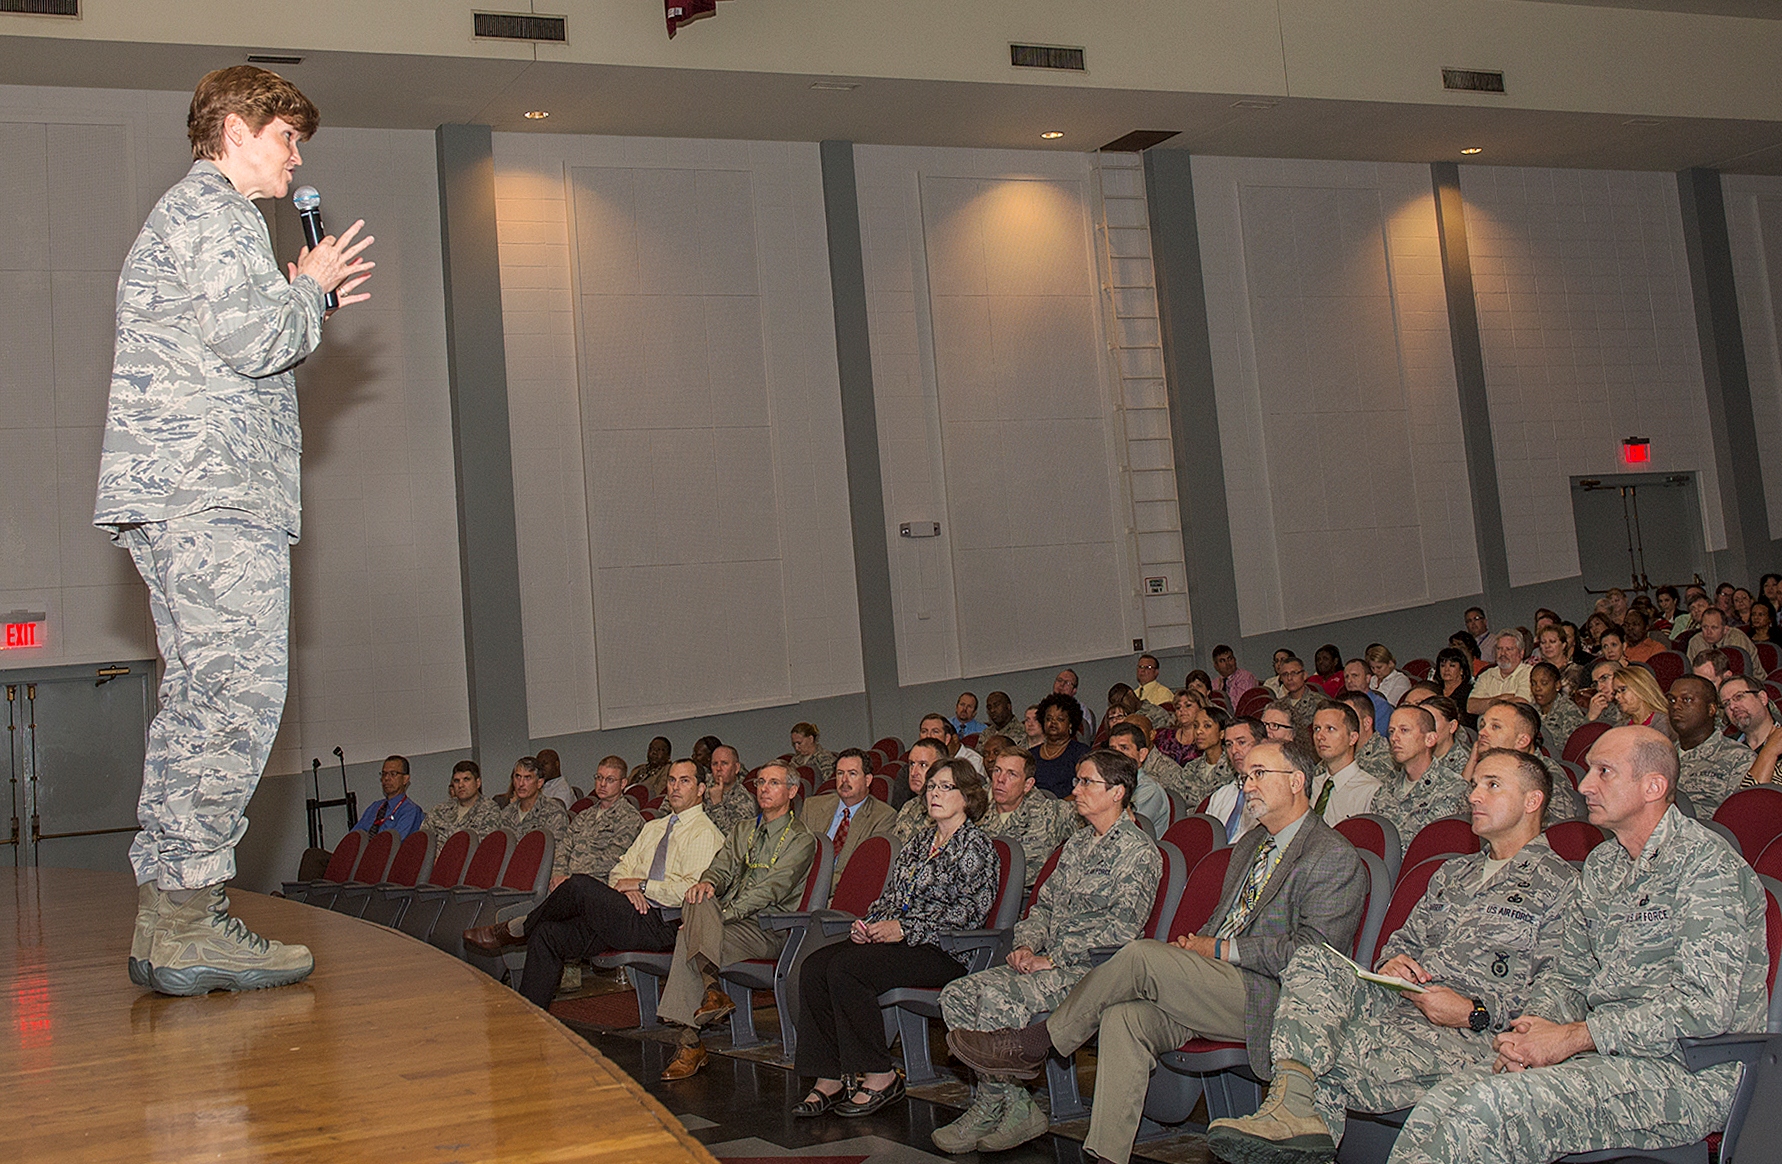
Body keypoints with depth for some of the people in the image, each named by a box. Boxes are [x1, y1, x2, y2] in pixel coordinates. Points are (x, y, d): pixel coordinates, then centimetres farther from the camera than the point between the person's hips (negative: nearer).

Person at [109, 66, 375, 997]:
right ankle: (188, 927, -13)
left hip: (170, 499, 11)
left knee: (199, 701, 8)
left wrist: (301, 302, 22)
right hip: (210, 492, -11)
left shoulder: (184, 217, 30)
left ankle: (165, 922, 9)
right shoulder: (213, 207, -3)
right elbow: (251, 340, -16)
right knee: (239, 694, -13)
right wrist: (310, 289, 1)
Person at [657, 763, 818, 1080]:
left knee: (687, 938, -28)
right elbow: (723, 867, 12)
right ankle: (712, 989, -39)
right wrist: (707, 882, -14)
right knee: (699, 901, -30)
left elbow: (769, 890, -10)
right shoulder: (741, 831, 25)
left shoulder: (800, 840, 2)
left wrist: (719, 916, -18)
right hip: (728, 919, 5)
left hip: (768, 929, -5)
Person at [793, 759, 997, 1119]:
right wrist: (870, 923, 1)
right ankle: (828, 1079, -17)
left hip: (943, 950, -8)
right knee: (814, 966, -16)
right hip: (895, 940, 8)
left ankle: (880, 1076, -18)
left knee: (846, 968, -29)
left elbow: (967, 910, -12)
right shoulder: (920, 840, 22)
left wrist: (904, 928, -16)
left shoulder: (975, 846, -2)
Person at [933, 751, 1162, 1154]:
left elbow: (1121, 927, -16)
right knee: (957, 994, -12)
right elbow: (1044, 902, 24)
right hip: (1049, 964, 9)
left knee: (997, 995, -29)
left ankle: (990, 1109, -11)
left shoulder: (1139, 852, -7)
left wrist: (1053, 958, -16)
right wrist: (1027, 944, 3)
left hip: (1094, 970, -8)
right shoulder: (1077, 843, 20)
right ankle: (1016, 1105, -10)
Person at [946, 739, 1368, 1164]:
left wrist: (1221, 950, -12)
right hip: (1217, 988, 7)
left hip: (1269, 1001, -7)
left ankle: (1032, 1045, -12)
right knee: (1125, 1016, -23)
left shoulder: (1335, 858, -4)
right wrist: (1194, 948, 4)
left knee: (1142, 955, -24)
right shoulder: (1250, 844, 24)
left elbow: (1311, 951, -14)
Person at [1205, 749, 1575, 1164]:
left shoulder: (1560, 885, 4)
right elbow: (1406, 937, 30)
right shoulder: (1455, 872, 28)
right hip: (1400, 1004, 7)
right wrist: (1392, 962, 4)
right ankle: (1294, 1106, -40)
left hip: (1469, 1034, -7)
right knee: (1314, 961, -23)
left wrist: (1475, 1012, -16)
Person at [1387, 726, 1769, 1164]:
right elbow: (1568, 975, 21)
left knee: (1492, 1104, -31)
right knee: (1442, 1102, -18)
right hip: (1604, 1056, 7)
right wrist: (1535, 1027, -4)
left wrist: (1571, 1038, -17)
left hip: (1687, 1070, -7)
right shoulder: (1601, 865, 18)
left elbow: (1709, 1004, -19)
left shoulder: (1706, 864, -9)